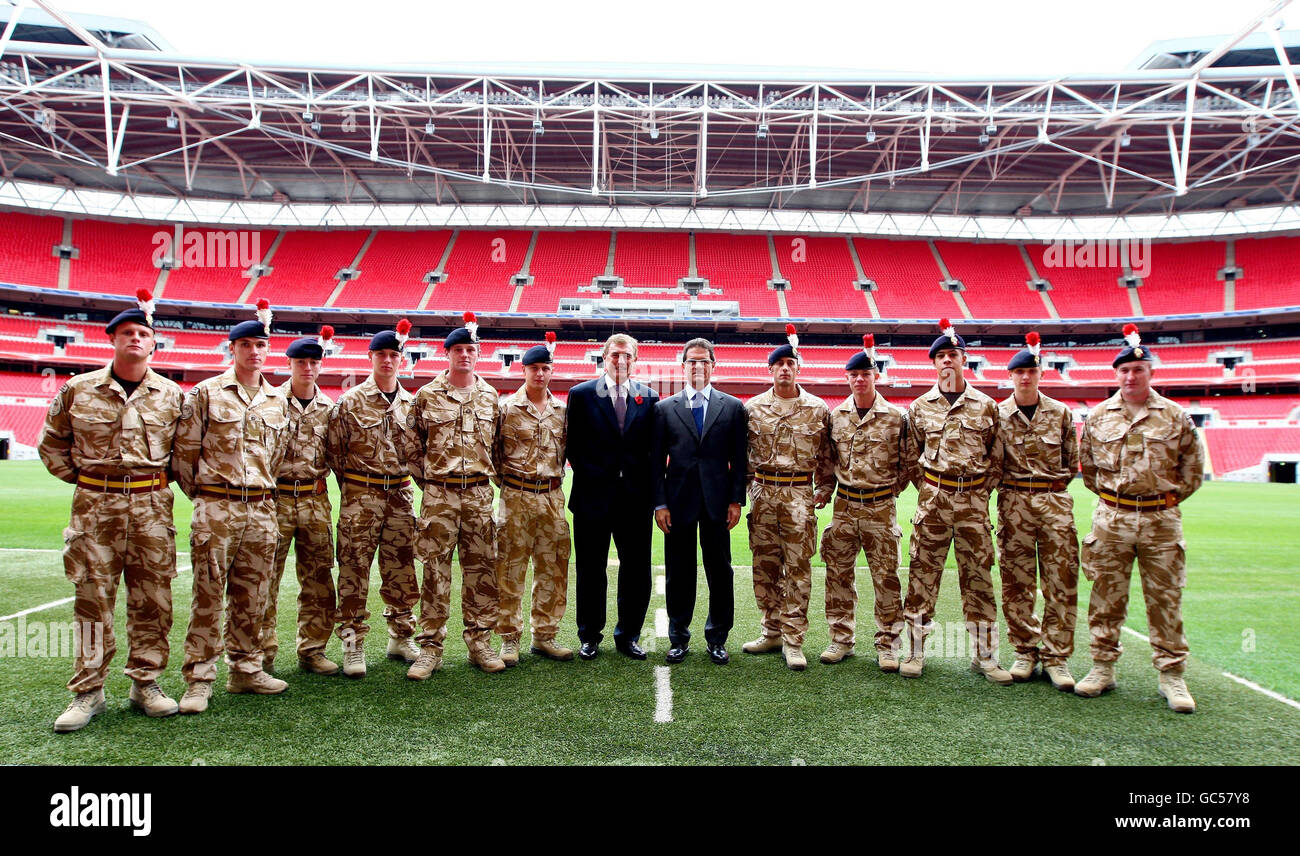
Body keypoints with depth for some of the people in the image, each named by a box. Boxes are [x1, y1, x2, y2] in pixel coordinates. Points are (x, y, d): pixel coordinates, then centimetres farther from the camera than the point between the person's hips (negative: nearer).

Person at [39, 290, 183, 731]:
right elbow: (51, 443, 13)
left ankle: (146, 683, 16)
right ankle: (88, 691, 11)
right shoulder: (78, 389, 4)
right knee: (92, 598, 2)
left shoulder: (170, 394, 5)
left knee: (152, 598, 4)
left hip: (152, 505, 1)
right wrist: (79, 477, 6)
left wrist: (162, 480, 6)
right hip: (95, 506, -1)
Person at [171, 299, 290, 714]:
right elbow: (184, 450, 2)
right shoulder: (206, 393, 1)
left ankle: (245, 669, 21)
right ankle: (199, 679, 5)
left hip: (262, 510, 4)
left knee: (252, 596, 9)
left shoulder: (277, 401, 13)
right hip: (216, 508, -4)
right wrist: (200, 495, 6)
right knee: (209, 594, -3)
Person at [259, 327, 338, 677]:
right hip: (275, 498, -3)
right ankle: (263, 652, 12)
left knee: (318, 579, 6)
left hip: (315, 500, 3)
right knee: (266, 578, 0)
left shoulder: (329, 407, 10)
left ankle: (312, 650, 17)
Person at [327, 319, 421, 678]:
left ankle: (401, 638, 21)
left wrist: (403, 483, 12)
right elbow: (333, 448, 1)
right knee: (354, 570, -2)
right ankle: (353, 645, 6)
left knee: (401, 570, 9)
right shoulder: (350, 401, -2)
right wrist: (354, 484, 4)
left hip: (400, 494, 4)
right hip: (360, 495, -4)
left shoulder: (411, 403, 10)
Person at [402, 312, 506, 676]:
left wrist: (494, 476, 12)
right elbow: (411, 445, 8)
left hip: (480, 494, 3)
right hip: (439, 494, -2)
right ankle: (430, 648, 8)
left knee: (481, 568, 5)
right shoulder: (426, 396, 2)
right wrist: (426, 479, 5)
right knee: (436, 571, 0)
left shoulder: (490, 397, 10)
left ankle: (479, 644, 16)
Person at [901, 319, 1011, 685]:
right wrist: (925, 486, 5)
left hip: (973, 500, 0)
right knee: (921, 574, 1)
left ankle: (985, 656, 15)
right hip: (932, 499, 0)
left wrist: (981, 490, 2)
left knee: (978, 576, 4)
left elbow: (997, 456, 10)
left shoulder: (986, 406, 5)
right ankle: (916, 652, 11)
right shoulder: (920, 407, 7)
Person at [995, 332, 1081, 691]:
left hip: (1055, 502, 1)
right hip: (1013, 503, -1)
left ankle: (1056, 657, 8)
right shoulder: (997, 414, 3)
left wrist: (1052, 487, 8)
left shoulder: (1060, 412, 7)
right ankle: (1025, 652, 15)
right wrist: (1012, 487, 2)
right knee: (1016, 584, 2)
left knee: (1062, 583, -1)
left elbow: (1072, 460, 14)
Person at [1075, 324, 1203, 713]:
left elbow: (1192, 468, 10)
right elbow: (1087, 466, 15)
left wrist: (1169, 499, 7)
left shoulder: (1176, 417, 2)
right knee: (1106, 596, 6)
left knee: (1165, 599, 4)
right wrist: (1110, 496, 11)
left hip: (1161, 520, -1)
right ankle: (1103, 667, 17)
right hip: (1111, 519, 1)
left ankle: (1171, 675, 14)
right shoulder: (1098, 416, 5)